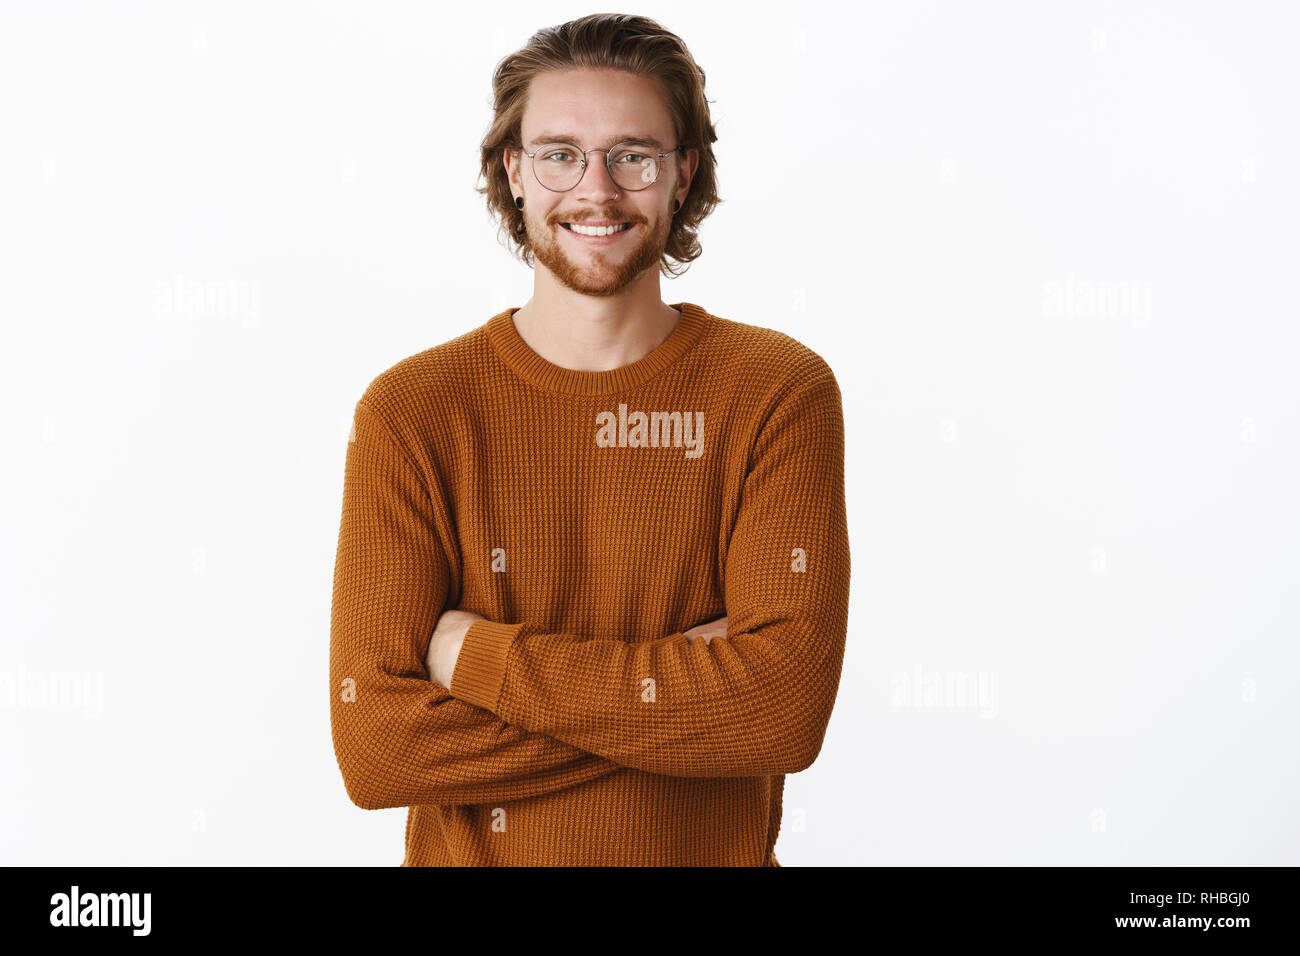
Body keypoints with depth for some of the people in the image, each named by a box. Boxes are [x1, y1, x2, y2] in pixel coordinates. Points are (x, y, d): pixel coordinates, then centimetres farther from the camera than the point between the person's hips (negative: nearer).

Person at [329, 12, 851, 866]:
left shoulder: (781, 391, -11)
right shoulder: (410, 412, -10)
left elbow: (787, 709, -20)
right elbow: (373, 746, -17)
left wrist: (482, 655, -19)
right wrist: (687, 687, -20)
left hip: (715, 855, 0)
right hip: (473, 855, 0)